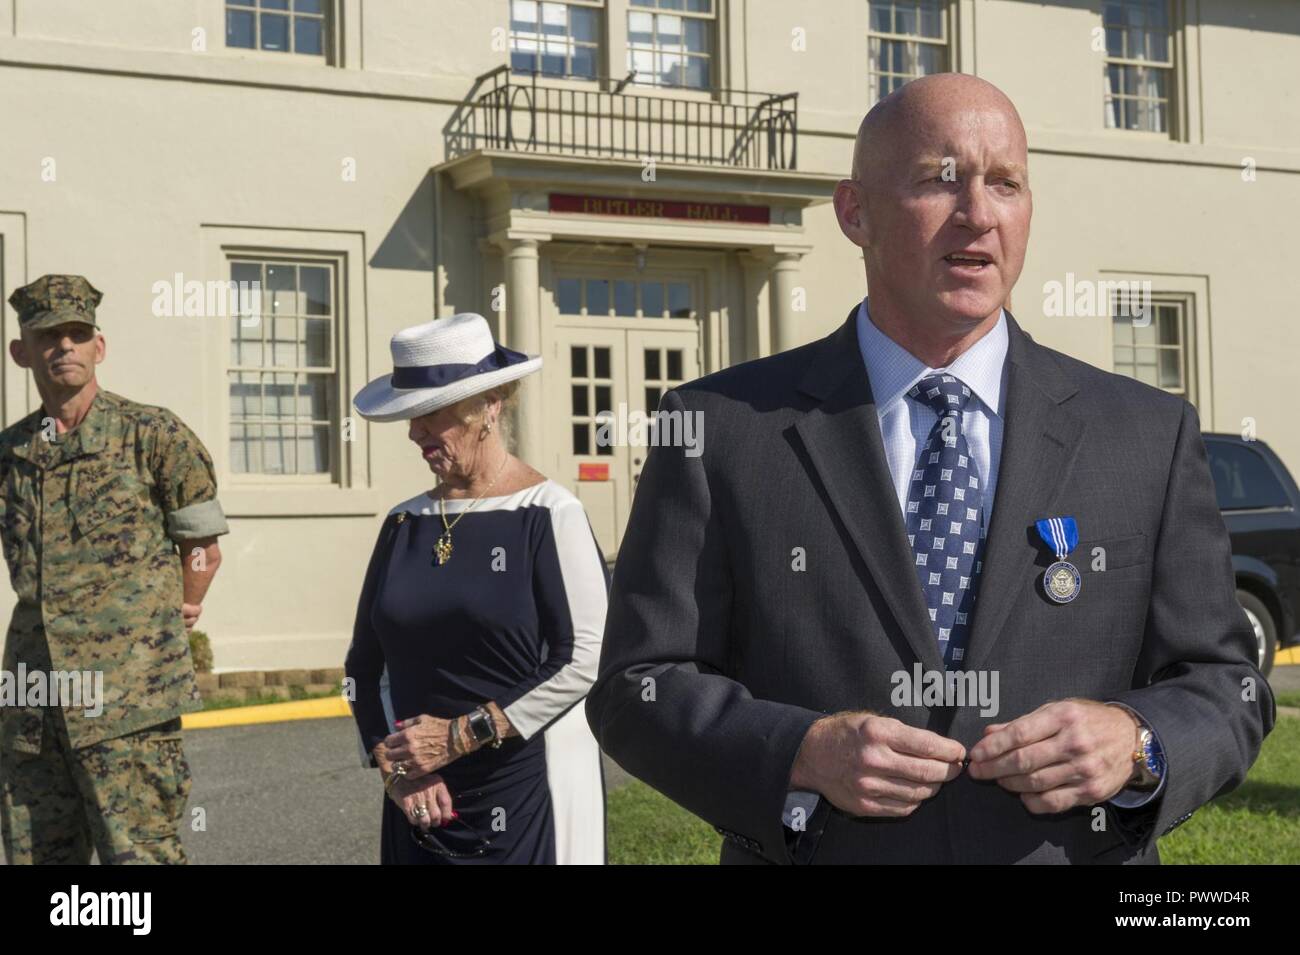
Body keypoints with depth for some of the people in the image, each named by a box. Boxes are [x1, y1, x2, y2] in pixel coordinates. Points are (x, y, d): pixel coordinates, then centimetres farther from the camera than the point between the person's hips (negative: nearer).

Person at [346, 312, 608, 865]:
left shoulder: (547, 515, -8)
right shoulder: (405, 524, 7)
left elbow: (586, 658, -14)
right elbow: (364, 665, 10)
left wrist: (461, 736, -14)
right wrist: (394, 762, -5)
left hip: (531, 795, -4)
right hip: (422, 800, 4)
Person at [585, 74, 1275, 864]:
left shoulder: (1151, 436, -2)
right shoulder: (722, 427, -7)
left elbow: (1226, 687, 2)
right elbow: (639, 687, -7)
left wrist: (1137, 747, -18)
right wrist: (800, 757, -23)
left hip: (1076, 845, 2)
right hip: (806, 844, -1)